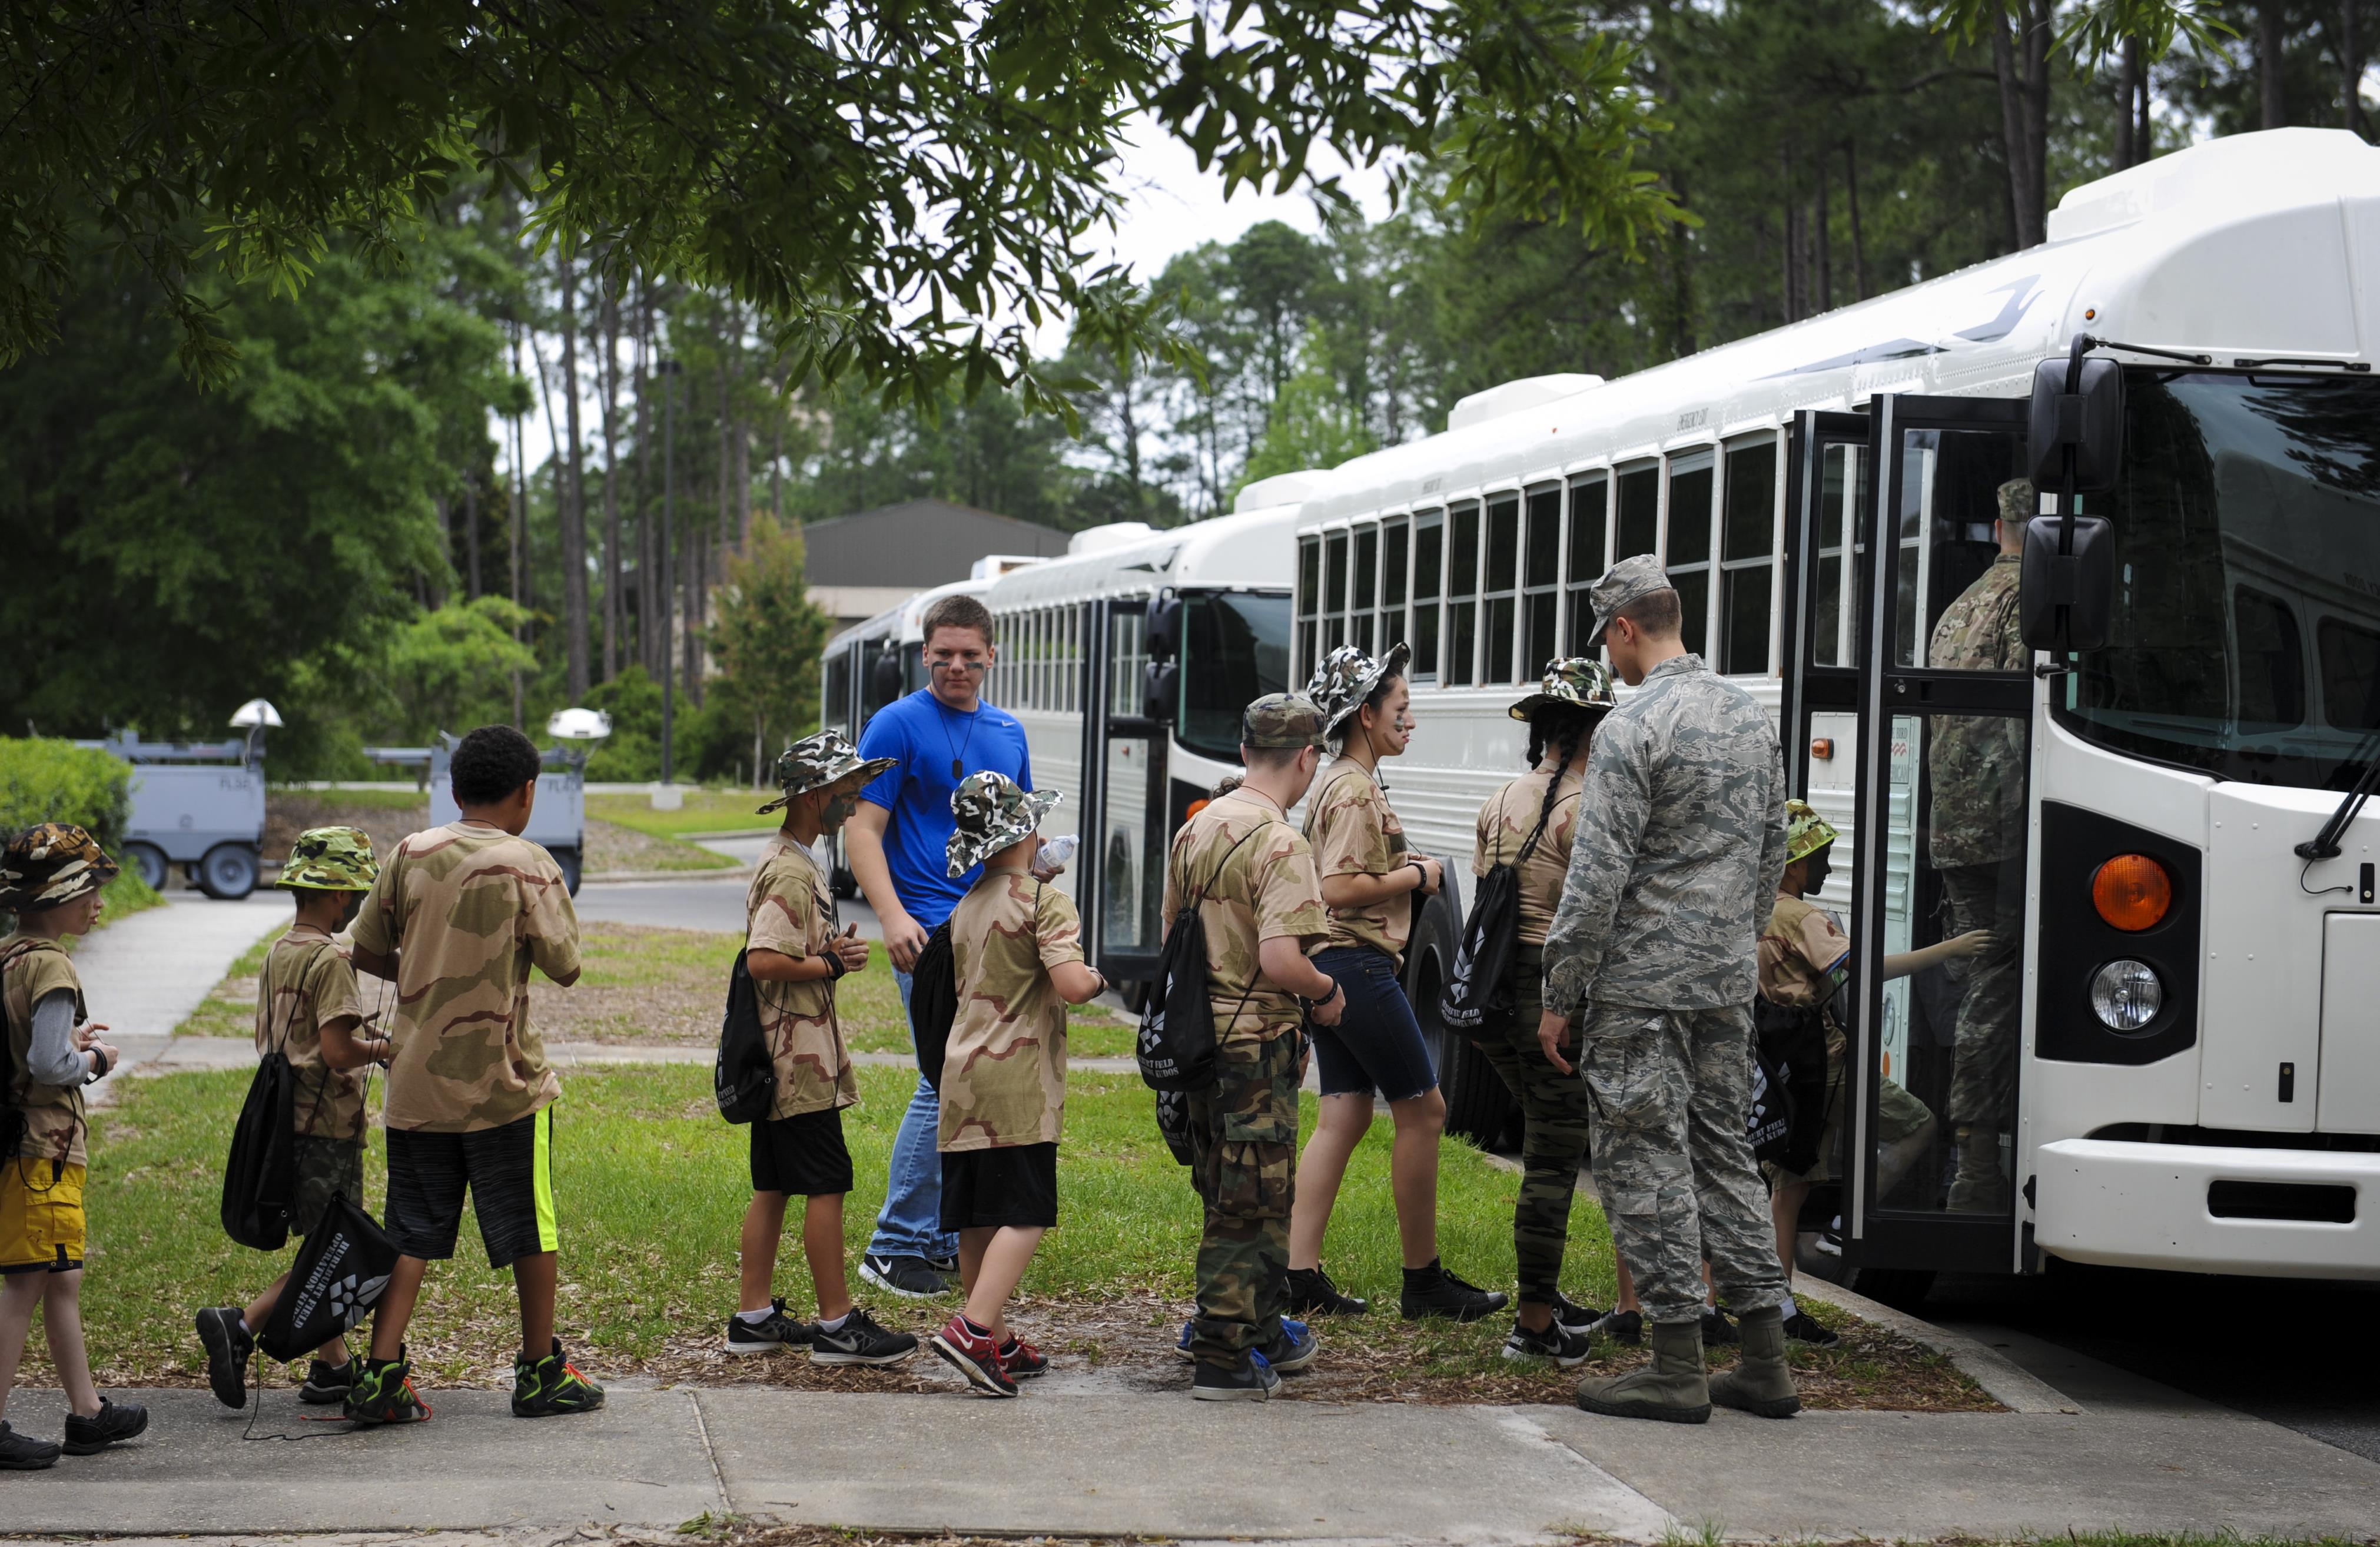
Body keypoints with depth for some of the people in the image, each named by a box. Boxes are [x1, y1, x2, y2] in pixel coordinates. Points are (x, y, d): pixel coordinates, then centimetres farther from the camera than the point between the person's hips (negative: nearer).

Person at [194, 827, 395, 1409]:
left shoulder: (278, 955, 12)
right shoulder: (331, 959, -15)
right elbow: (338, 1052, -23)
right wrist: (381, 1049, -4)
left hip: (288, 1119, 9)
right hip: (328, 1126, -9)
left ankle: (333, 1364, 16)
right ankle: (241, 1324, -14)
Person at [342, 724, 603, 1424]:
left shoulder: (411, 854, 2)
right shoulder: (527, 865, -9)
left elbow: (366, 953, 6)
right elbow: (565, 967, -6)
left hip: (416, 1083, 4)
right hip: (502, 1080, -4)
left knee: (413, 1235, 8)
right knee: (531, 1231, 10)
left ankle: (381, 1374, -1)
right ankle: (541, 1373, 18)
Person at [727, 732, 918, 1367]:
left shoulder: (788, 861, 16)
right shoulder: (791, 872, -17)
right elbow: (764, 961, -27)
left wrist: (830, 951, 7)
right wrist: (833, 964, -16)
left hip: (783, 1058, 10)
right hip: (799, 1059, -10)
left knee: (773, 1187, 12)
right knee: (826, 1187, -6)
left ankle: (755, 1317, 17)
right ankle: (837, 1326, -2)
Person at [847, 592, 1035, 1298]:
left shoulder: (1008, 731, 16)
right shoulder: (898, 724, -4)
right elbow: (862, 829, -9)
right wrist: (892, 915, -21)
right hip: (933, 933, -7)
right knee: (947, 1082, -13)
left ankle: (951, 1237, 18)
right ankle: (896, 1248, -7)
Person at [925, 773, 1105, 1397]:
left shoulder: (965, 910, 14)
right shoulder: (1045, 901, -9)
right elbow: (1070, 985, -21)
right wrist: (1096, 978, 0)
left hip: (962, 1073, 7)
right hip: (1018, 1078, -7)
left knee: (977, 1218, 10)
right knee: (1023, 1215, -8)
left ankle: (998, 1342, 19)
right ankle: (973, 1329, -23)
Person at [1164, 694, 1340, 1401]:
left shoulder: (1195, 830, 8)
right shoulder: (1279, 845, -18)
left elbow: (1172, 938, 18)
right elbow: (1279, 961, -27)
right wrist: (1328, 991, -9)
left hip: (1197, 1038, 8)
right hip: (1256, 1044, -8)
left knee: (1235, 1196, 20)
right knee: (1251, 1203, 0)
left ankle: (1266, 1330, 33)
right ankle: (1224, 1360, 2)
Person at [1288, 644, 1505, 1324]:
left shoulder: (1336, 785, 17)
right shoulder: (1357, 791, -15)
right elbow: (1339, 888, -24)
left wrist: (1402, 867, 14)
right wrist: (1413, 876, -13)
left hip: (1330, 967, 10)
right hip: (1360, 963, -10)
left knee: (1344, 1115, 8)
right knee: (1422, 1110, -2)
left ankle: (1300, 1276, 4)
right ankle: (1423, 1281, 5)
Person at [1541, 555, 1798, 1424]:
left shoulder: (1631, 729, -14)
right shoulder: (1751, 717, 11)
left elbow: (1598, 877, -17)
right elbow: (1772, 856, 18)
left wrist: (1560, 995, -11)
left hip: (1642, 981, -8)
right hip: (1729, 983, 8)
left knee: (1646, 1159, -1)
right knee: (1723, 1151, 13)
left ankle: (1677, 1367, 0)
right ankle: (1765, 1363, 14)